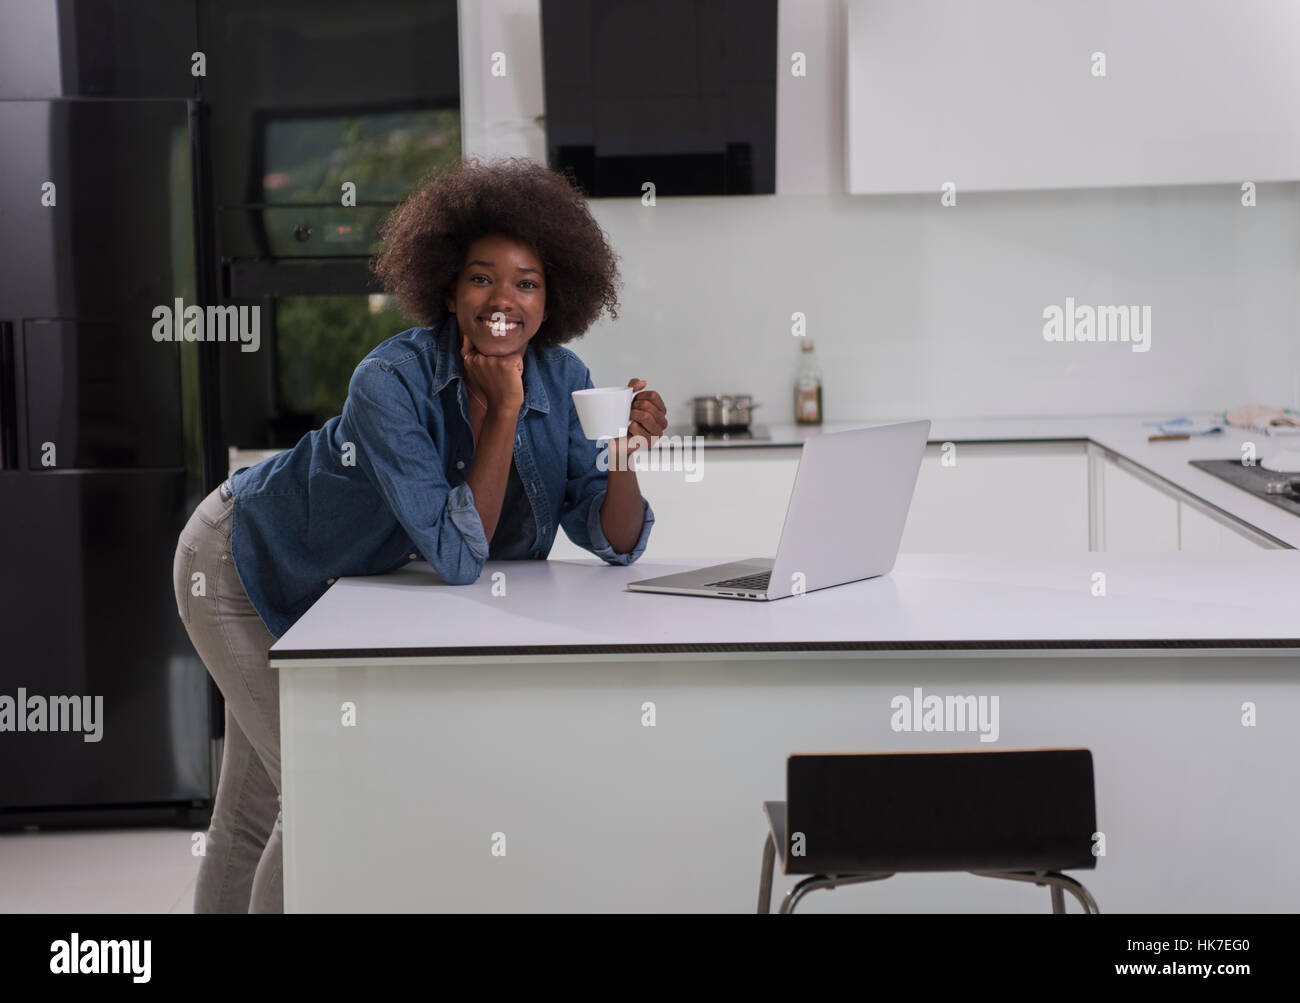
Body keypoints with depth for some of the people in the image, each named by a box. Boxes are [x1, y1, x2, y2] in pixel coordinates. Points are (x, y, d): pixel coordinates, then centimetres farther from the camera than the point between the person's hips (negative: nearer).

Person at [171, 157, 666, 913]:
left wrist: (628, 450, -33)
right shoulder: (393, 382, -33)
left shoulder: (560, 379, -15)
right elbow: (458, 555, -37)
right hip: (245, 562, -6)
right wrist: (503, 410, -38)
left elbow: (614, 543, -15)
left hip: (343, 591, 6)